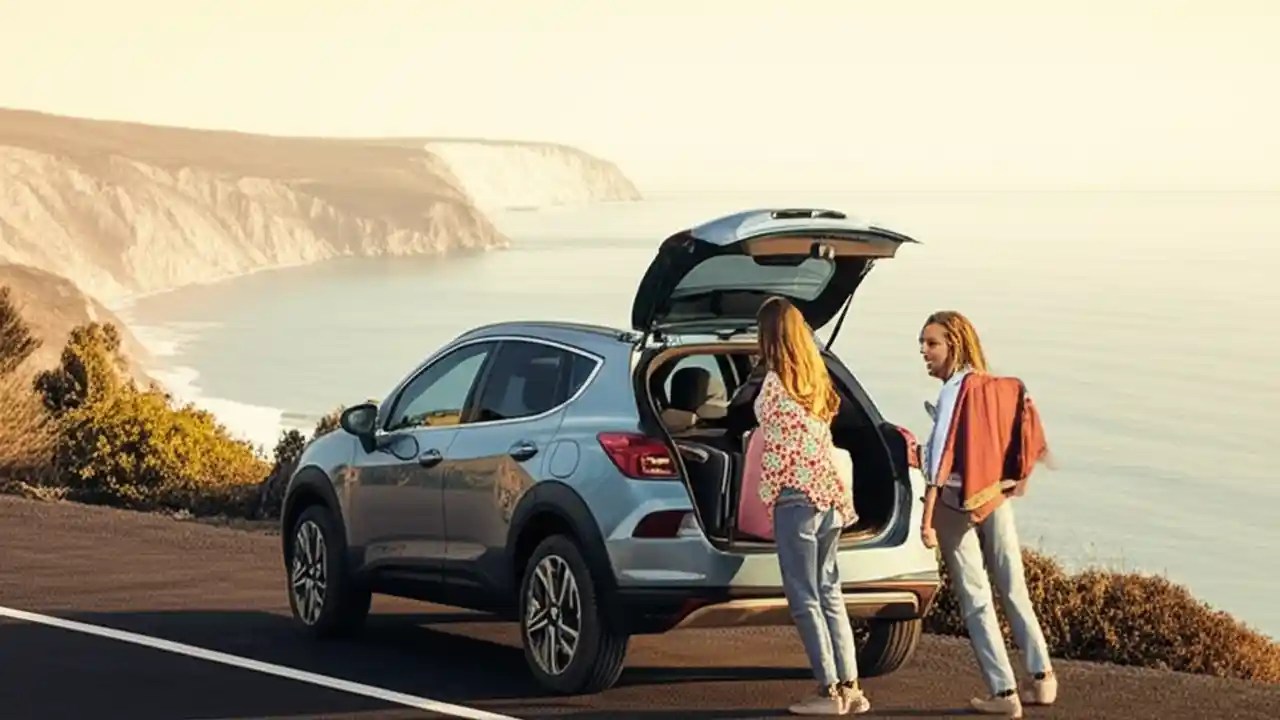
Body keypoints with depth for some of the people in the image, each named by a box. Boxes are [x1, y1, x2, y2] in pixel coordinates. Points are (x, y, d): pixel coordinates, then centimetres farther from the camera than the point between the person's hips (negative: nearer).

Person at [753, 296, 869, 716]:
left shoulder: (774, 382, -10)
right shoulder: (817, 379, 12)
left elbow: (775, 449, -10)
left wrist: (768, 499, -2)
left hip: (796, 495, -7)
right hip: (829, 492, 7)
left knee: (804, 597, -2)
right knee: (829, 591, 12)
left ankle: (829, 691, -3)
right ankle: (849, 686, 12)